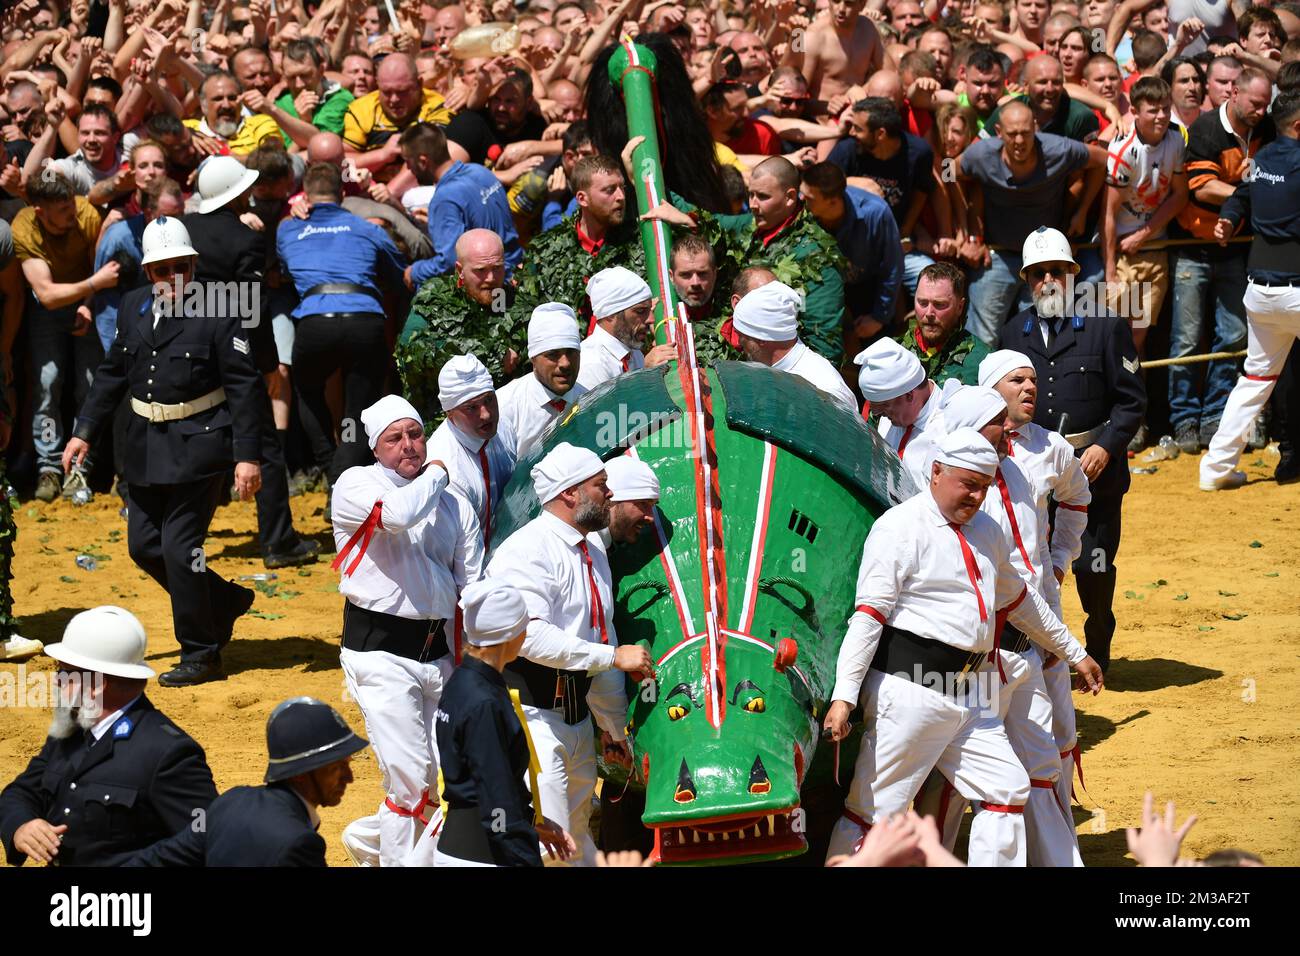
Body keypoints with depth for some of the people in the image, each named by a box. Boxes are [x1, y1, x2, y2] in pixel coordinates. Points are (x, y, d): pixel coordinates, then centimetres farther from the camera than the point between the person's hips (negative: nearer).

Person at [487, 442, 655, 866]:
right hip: (531, 710, -9)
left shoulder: (593, 549, 15)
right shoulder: (528, 551, -14)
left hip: (576, 713, 9)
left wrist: (613, 724, 22)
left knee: (578, 843, 15)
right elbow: (530, 636, -25)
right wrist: (614, 655, -22)